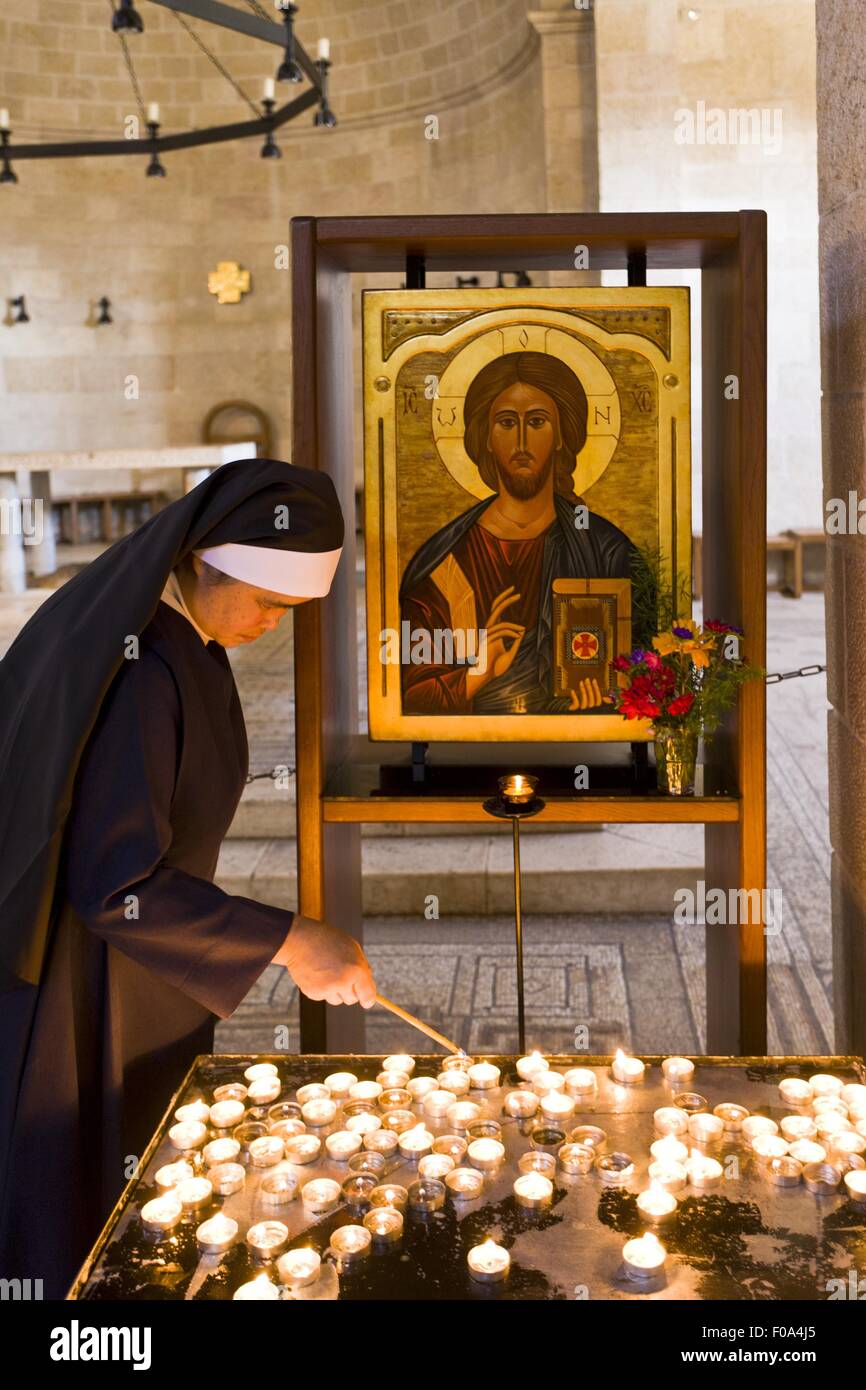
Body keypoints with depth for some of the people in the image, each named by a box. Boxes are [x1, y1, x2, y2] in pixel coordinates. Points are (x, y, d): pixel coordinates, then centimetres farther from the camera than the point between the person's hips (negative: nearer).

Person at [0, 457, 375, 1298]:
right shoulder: (140, 670, -29)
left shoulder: (186, 641, 1)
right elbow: (113, 884, -31)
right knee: (78, 1224, 9)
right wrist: (287, 942, -27)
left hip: (154, 990, 9)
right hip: (83, 1007, -9)